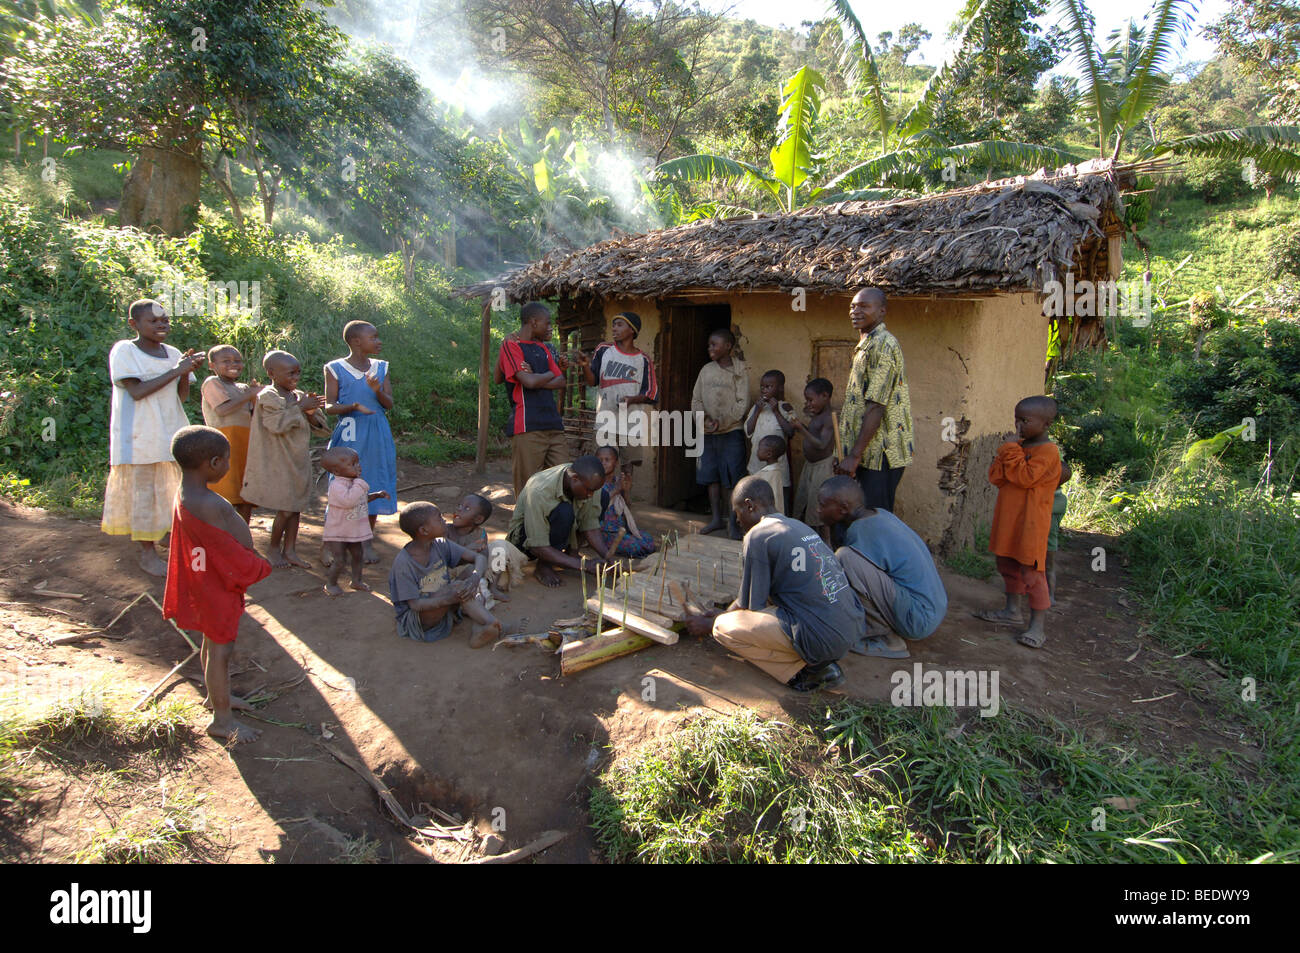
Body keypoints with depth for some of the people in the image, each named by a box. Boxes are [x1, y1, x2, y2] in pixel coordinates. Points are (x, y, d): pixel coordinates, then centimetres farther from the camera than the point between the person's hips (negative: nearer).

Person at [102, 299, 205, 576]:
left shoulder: (173, 353, 10)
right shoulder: (124, 351, -6)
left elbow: (182, 395, 9)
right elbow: (137, 391, -17)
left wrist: (186, 371, -9)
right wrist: (175, 371, -18)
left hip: (173, 433, 5)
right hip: (140, 436, -5)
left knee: (179, 489, 8)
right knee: (143, 491, 1)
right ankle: (147, 553, 10)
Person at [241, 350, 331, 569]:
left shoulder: (299, 396, 9)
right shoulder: (268, 397, -11)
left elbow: (320, 427, 9)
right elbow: (277, 424, -25)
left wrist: (311, 413, -12)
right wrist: (299, 408, -20)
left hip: (299, 462, 7)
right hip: (278, 463, -7)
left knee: (296, 506, 10)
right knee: (286, 509, -2)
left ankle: (290, 550, 20)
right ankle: (274, 549, 18)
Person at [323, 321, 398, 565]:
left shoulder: (381, 368, 10)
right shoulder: (336, 369, 0)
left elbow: (389, 404, 4)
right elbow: (330, 406, -5)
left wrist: (378, 390, -17)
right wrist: (355, 406, -22)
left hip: (377, 436, 4)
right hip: (349, 434, -4)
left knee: (374, 488, 6)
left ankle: (367, 542, 19)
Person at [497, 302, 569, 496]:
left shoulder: (544, 348, 22)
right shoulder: (511, 345, -2)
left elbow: (561, 382, 13)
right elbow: (529, 381, -16)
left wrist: (537, 379, -4)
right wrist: (550, 374, 4)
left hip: (553, 425, 7)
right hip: (527, 427, -7)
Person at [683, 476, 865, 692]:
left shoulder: (757, 536, -8)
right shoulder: (798, 526, 17)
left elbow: (751, 607, -2)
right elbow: (759, 592, 25)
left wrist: (708, 624, 13)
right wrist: (723, 612, 31)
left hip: (822, 638, -9)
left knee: (723, 627, -5)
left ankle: (805, 671, -3)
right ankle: (817, 661, 11)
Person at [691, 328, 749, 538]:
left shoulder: (740, 371, -4)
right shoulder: (706, 370, 9)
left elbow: (742, 403, -10)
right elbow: (696, 399, 8)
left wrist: (721, 422, -17)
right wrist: (703, 417, -10)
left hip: (731, 432, -5)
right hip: (707, 433, 5)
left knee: (730, 479, -4)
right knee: (712, 477, 10)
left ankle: (732, 522, 3)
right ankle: (716, 518, 19)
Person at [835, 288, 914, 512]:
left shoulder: (883, 345, -14)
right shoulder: (865, 346, 19)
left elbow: (877, 408, -21)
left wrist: (854, 455, -22)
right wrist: (853, 454, 21)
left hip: (880, 455, -10)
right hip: (871, 454, 10)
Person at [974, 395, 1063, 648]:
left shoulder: (1047, 451, -14)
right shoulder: (1019, 446, 13)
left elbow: (1025, 477, -25)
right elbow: (996, 477, 7)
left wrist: (1011, 450, -18)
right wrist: (1007, 451, -7)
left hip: (1030, 523, -9)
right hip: (1008, 519, 9)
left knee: (1031, 571, -7)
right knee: (1008, 565, 19)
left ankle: (1037, 626, 0)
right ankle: (1012, 611, 34)